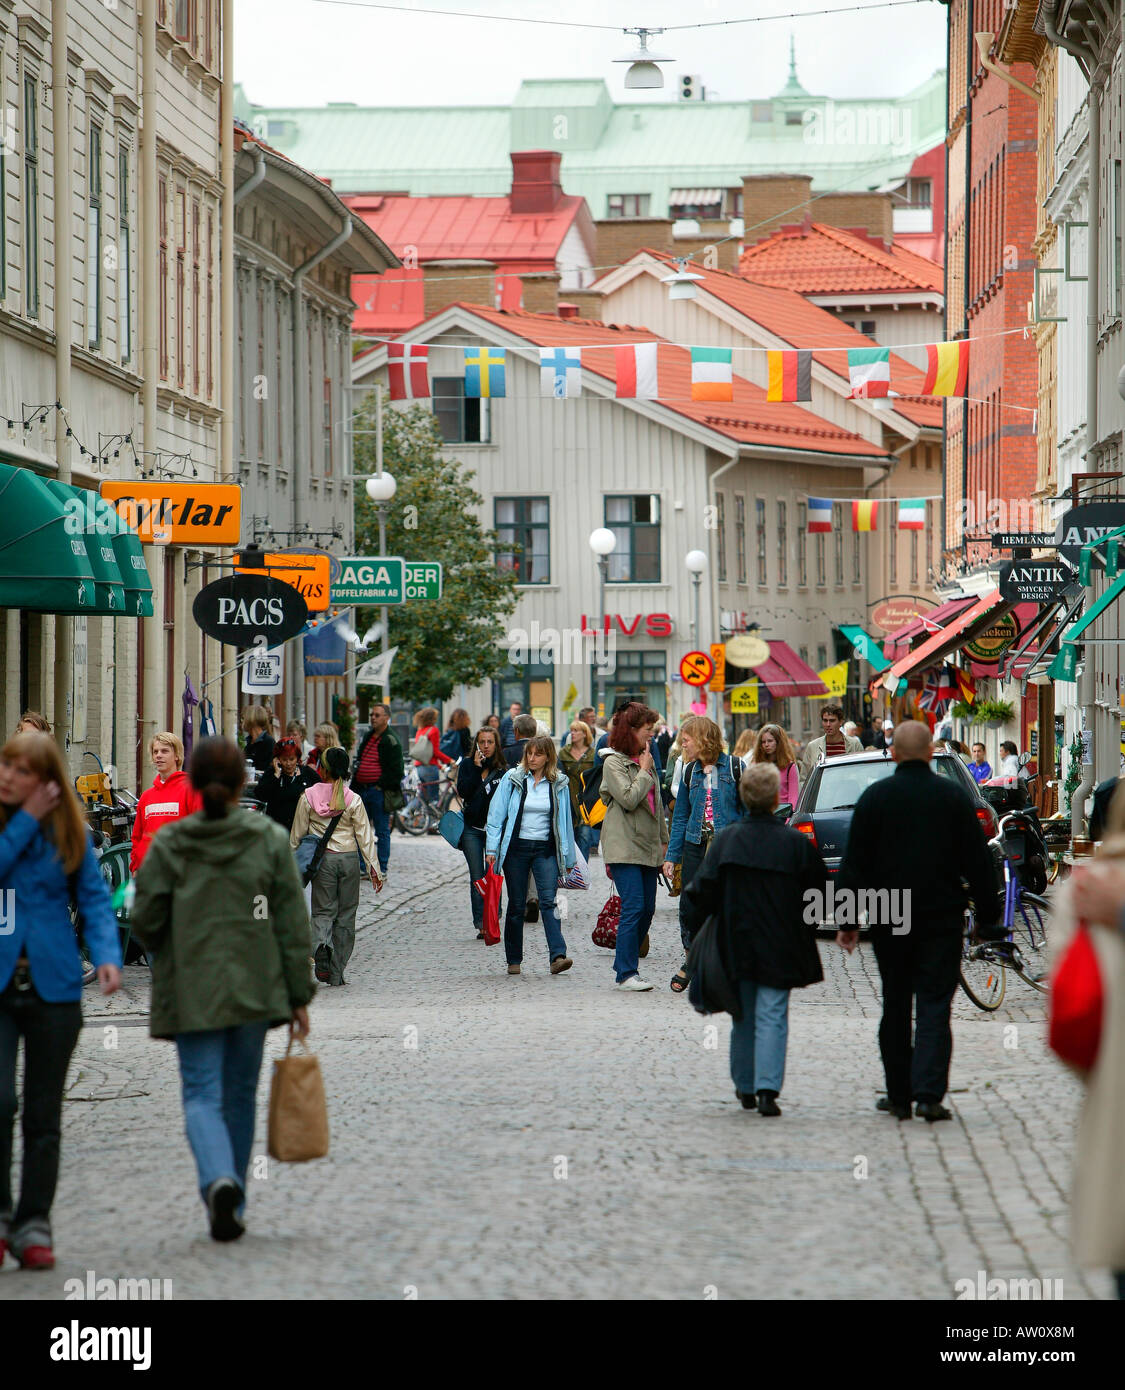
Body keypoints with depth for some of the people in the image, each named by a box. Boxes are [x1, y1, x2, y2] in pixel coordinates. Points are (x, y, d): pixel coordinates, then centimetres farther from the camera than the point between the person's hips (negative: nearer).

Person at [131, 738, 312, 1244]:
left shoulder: (169, 845, -5)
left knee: (202, 1095, -1)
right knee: (240, 1096, 15)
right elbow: (291, 922, -2)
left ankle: (220, 1180, -28)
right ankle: (232, 1202, 22)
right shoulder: (270, 839, -2)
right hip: (254, 988, 2)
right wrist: (298, 995, 3)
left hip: (191, 993, -2)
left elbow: (145, 920, -4)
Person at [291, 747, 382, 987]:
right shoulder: (353, 799, -5)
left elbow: (297, 833, 1)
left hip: (322, 858, 0)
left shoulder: (309, 797, -5)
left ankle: (321, 946, -26)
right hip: (349, 858, 0)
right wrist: (373, 868, 3)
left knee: (323, 911, 8)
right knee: (346, 915, 10)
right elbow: (364, 835, -2)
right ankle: (336, 973, 10)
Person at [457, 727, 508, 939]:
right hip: (472, 829, 1)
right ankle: (481, 925, -1)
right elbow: (463, 791, -7)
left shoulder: (503, 769, 4)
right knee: (477, 878, -1)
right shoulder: (467, 765, 7)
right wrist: (476, 768, -11)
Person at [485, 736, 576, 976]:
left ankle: (557, 956, -25)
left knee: (548, 900, -14)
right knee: (516, 904, 5)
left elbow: (565, 821, 12)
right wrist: (492, 848, -4)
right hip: (516, 848, 0)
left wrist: (567, 857, 11)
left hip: (545, 850, 0)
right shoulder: (512, 779, 2)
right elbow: (497, 814, 2)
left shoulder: (559, 784, 6)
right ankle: (514, 960, 15)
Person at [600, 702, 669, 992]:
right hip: (624, 846, -8)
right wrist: (644, 771, -9)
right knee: (634, 907, -13)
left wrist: (663, 840, 21)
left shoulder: (646, 761, 17)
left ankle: (624, 965, 19)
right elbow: (628, 799, -20)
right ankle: (626, 974, -11)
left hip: (648, 847, 8)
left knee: (647, 908, 7)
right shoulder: (614, 763, -7)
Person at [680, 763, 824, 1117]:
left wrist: (695, 931, 5)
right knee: (772, 1016, -2)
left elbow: (703, 889, -4)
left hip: (737, 942, 2)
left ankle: (746, 1088, 24)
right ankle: (767, 1088, -15)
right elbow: (817, 890, -1)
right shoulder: (794, 842, -8)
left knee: (744, 1017, 16)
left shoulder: (726, 839, -3)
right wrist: (807, 932, 14)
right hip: (779, 947, -2)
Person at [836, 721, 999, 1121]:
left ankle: (899, 1096, 15)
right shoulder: (953, 796, -1)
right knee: (934, 1005, -2)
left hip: (888, 920, 1)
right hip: (942, 919, -1)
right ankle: (929, 1093, -15)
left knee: (895, 1006, 11)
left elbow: (855, 863, -2)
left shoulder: (875, 797, -2)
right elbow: (978, 861, 1)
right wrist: (987, 914, 9)